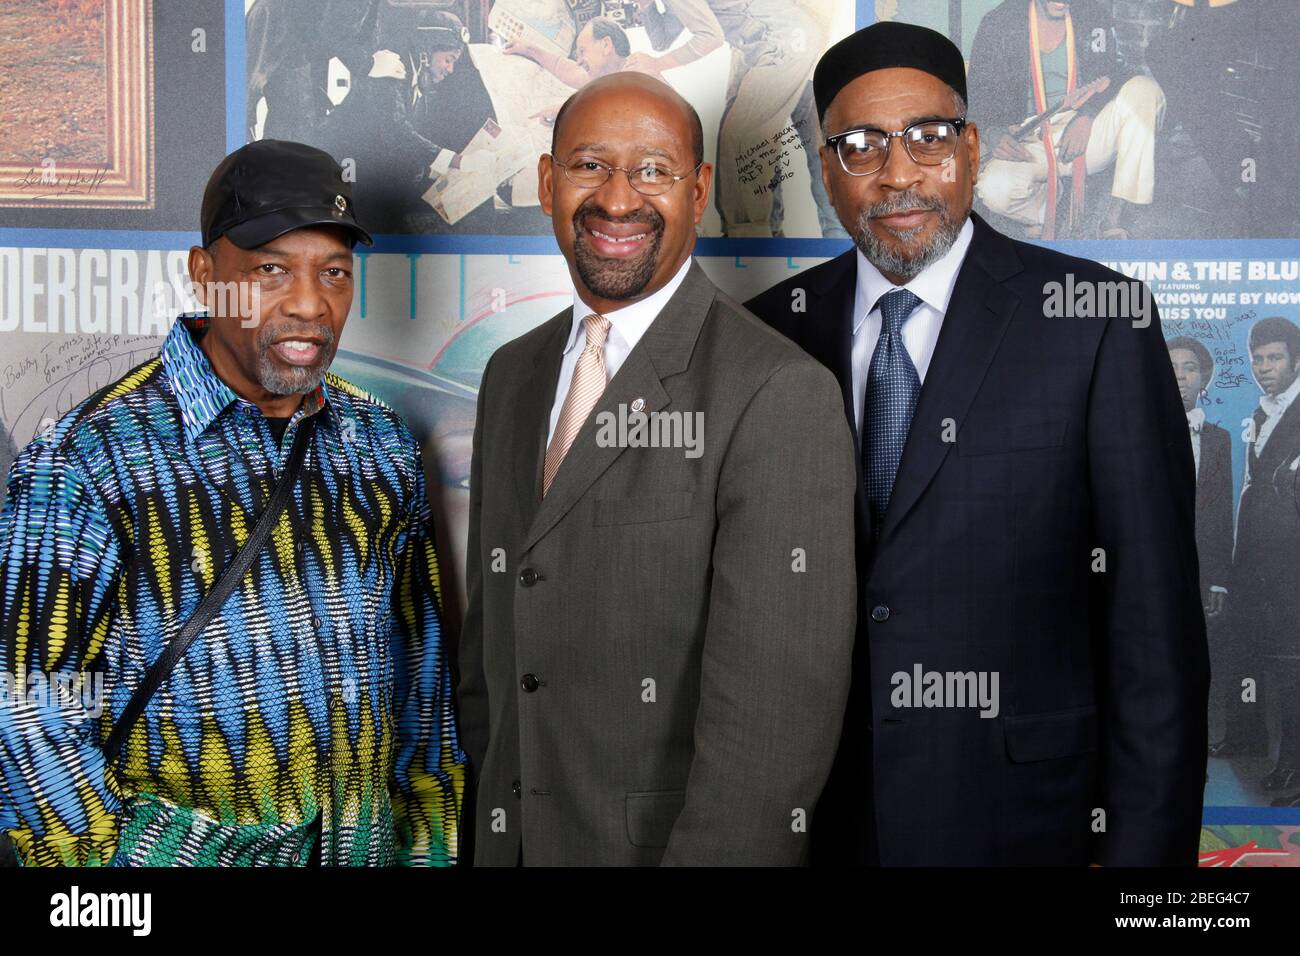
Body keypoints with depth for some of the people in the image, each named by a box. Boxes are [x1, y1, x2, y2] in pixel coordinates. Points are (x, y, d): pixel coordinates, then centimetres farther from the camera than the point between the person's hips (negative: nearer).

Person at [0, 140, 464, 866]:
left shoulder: (381, 444, 0)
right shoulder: (90, 461, -15)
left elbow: (421, 673, 6)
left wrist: (430, 847, 5)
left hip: (368, 849, 5)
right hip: (182, 854, -4)